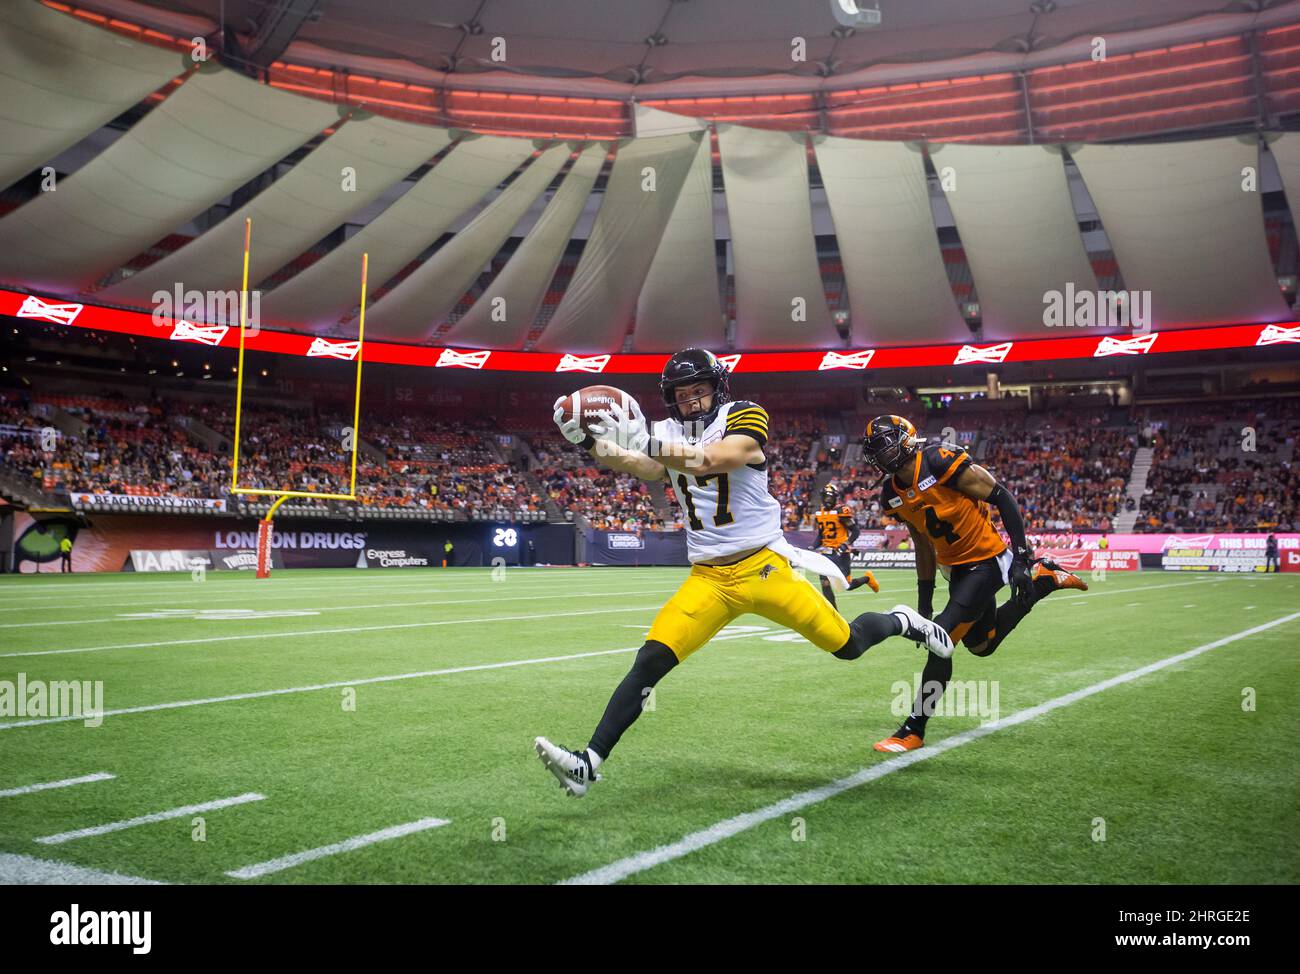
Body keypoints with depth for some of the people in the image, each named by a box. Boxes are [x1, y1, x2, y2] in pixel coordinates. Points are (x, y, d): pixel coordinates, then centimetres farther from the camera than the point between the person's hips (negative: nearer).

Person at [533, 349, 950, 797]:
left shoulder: (744, 416, -7)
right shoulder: (667, 433, 6)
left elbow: (712, 460, -27)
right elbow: (644, 468, -16)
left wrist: (650, 445, -41)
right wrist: (594, 444, -34)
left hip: (765, 568, -3)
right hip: (708, 579, 3)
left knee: (847, 646, 7)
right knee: (650, 662, -12)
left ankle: (900, 621, 40)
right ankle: (590, 763, -9)